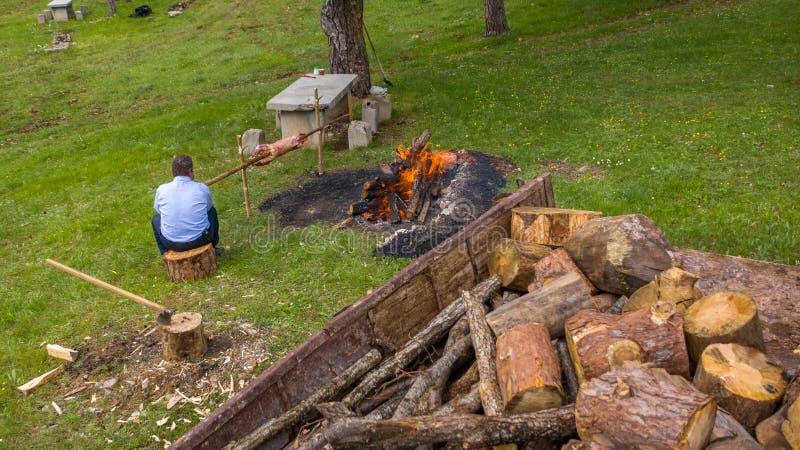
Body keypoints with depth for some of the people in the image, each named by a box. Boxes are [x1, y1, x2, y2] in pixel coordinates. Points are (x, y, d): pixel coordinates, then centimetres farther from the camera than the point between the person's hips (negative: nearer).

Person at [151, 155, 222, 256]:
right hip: (200, 240, 0)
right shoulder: (202, 188, -8)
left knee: (156, 218, 31)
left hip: (171, 244, 1)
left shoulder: (161, 189, -6)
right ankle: (212, 247, 44)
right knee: (212, 211, 29)